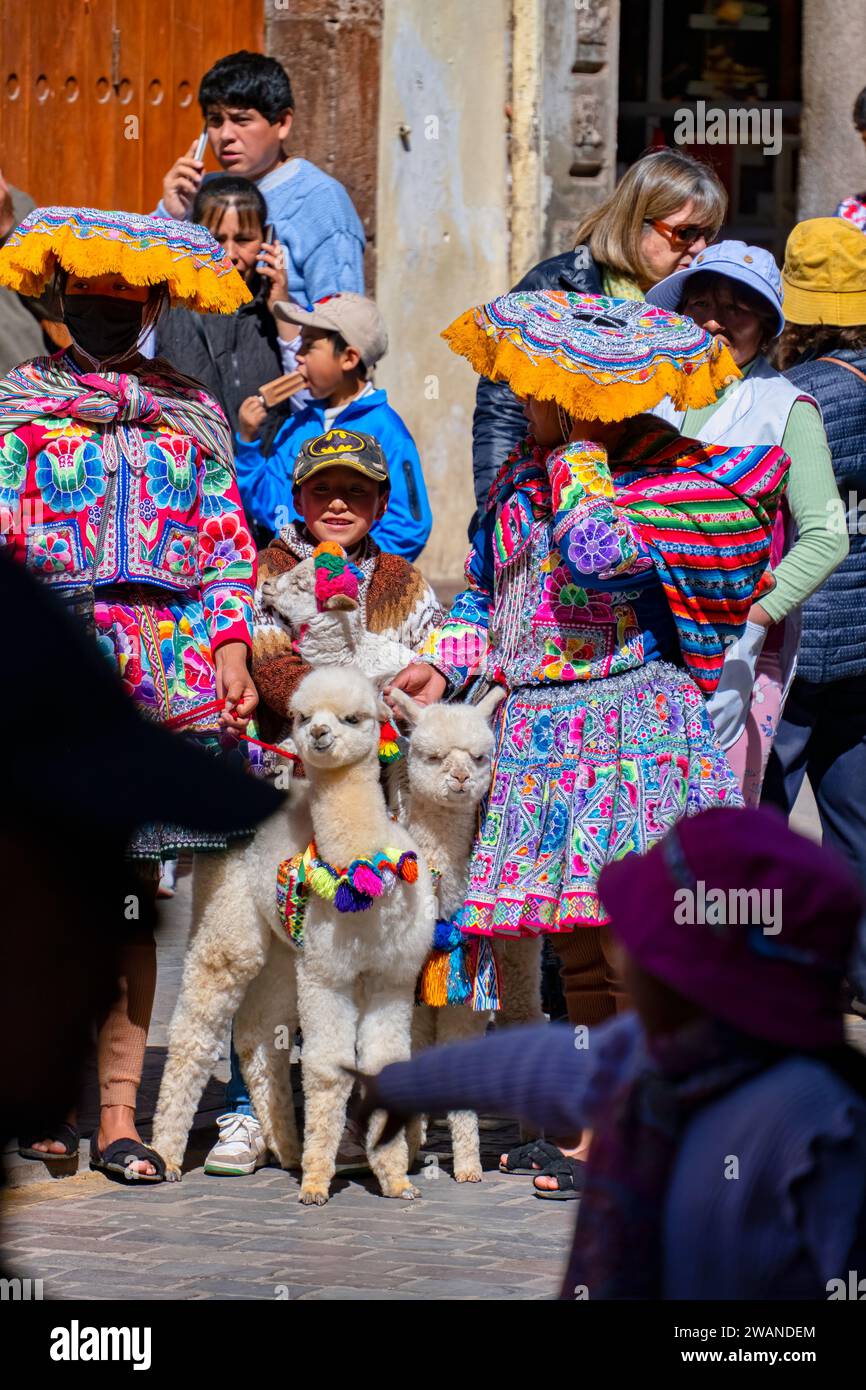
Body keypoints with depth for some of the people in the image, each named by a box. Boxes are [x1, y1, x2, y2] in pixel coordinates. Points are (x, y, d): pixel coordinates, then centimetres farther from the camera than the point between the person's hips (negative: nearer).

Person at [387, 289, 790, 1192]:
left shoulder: (671, 479, -10)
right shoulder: (522, 477, 14)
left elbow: (603, 556, -29)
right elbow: (485, 589, 26)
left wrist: (580, 452, -17)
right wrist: (446, 661, 10)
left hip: (627, 718, -7)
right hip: (538, 730, 7)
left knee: (627, 932, -13)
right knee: (576, 946, 8)